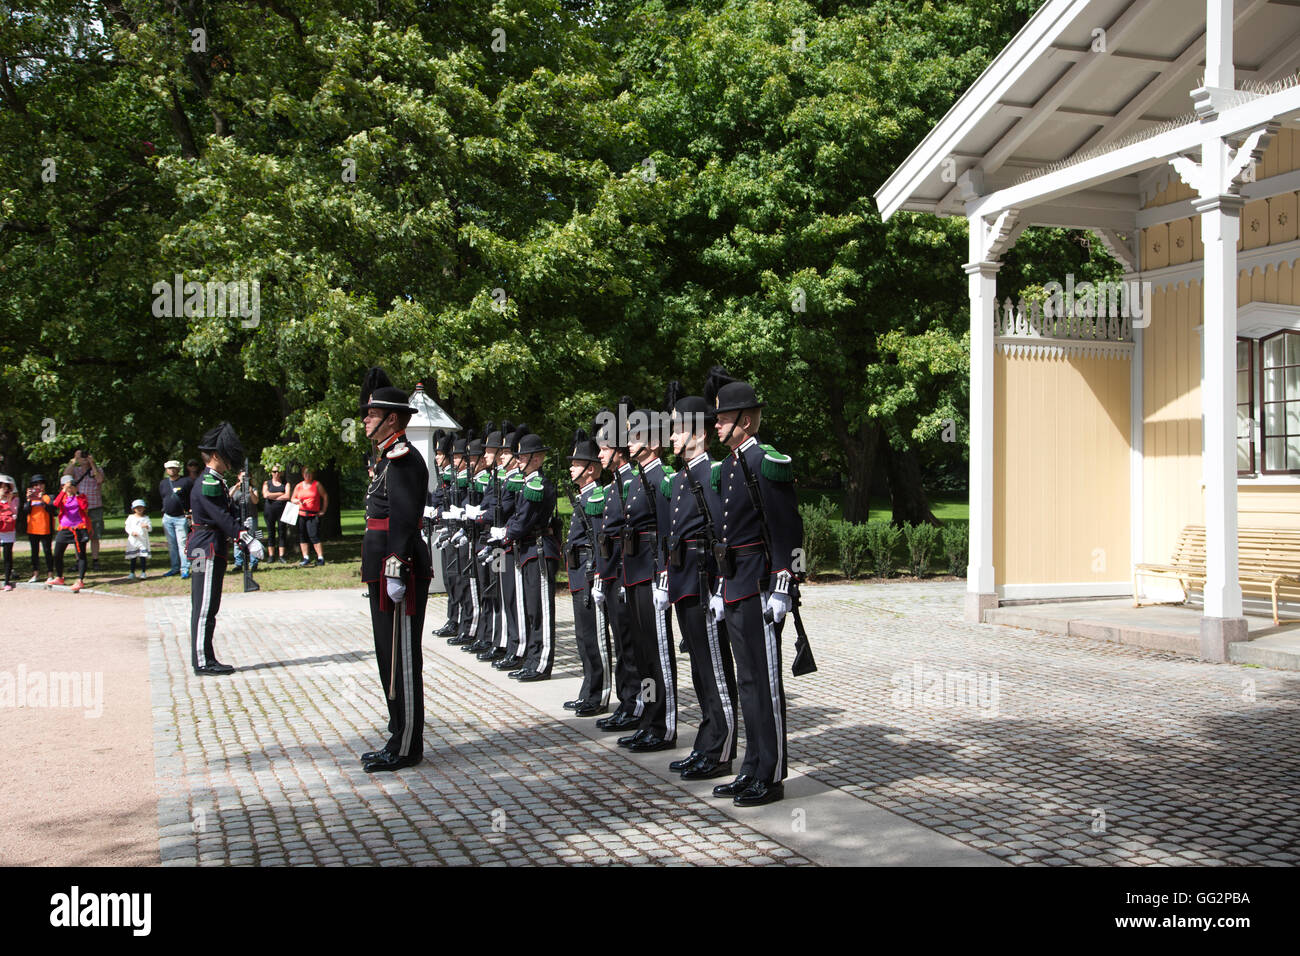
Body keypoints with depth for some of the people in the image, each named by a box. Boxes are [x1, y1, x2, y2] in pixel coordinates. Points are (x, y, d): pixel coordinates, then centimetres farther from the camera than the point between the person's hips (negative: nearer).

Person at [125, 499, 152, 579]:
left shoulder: (145, 518, 8)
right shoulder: (131, 517, 9)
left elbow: (150, 528, 4)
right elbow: (127, 527, 6)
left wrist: (147, 526, -18)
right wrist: (132, 532, -13)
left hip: (143, 540, -1)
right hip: (133, 540, 1)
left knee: (143, 557, -6)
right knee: (133, 557, 4)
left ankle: (143, 572, -1)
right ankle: (132, 573, 13)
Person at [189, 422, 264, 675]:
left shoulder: (216, 482, 16)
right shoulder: (208, 484, -16)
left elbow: (230, 513, 17)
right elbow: (223, 519, -22)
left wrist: (247, 537, 5)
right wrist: (248, 541, -23)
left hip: (214, 550, 10)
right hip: (207, 550, -10)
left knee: (208, 607, 12)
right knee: (204, 607, -6)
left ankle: (206, 659, 17)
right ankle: (202, 662, -1)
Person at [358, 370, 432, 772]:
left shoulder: (403, 457, -13)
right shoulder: (390, 456, 18)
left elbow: (404, 520, -21)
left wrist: (396, 572, -24)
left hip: (398, 571, -11)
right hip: (385, 571, 11)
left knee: (401, 657, -4)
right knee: (390, 657, 15)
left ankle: (405, 748, 4)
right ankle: (401, 738, 24)